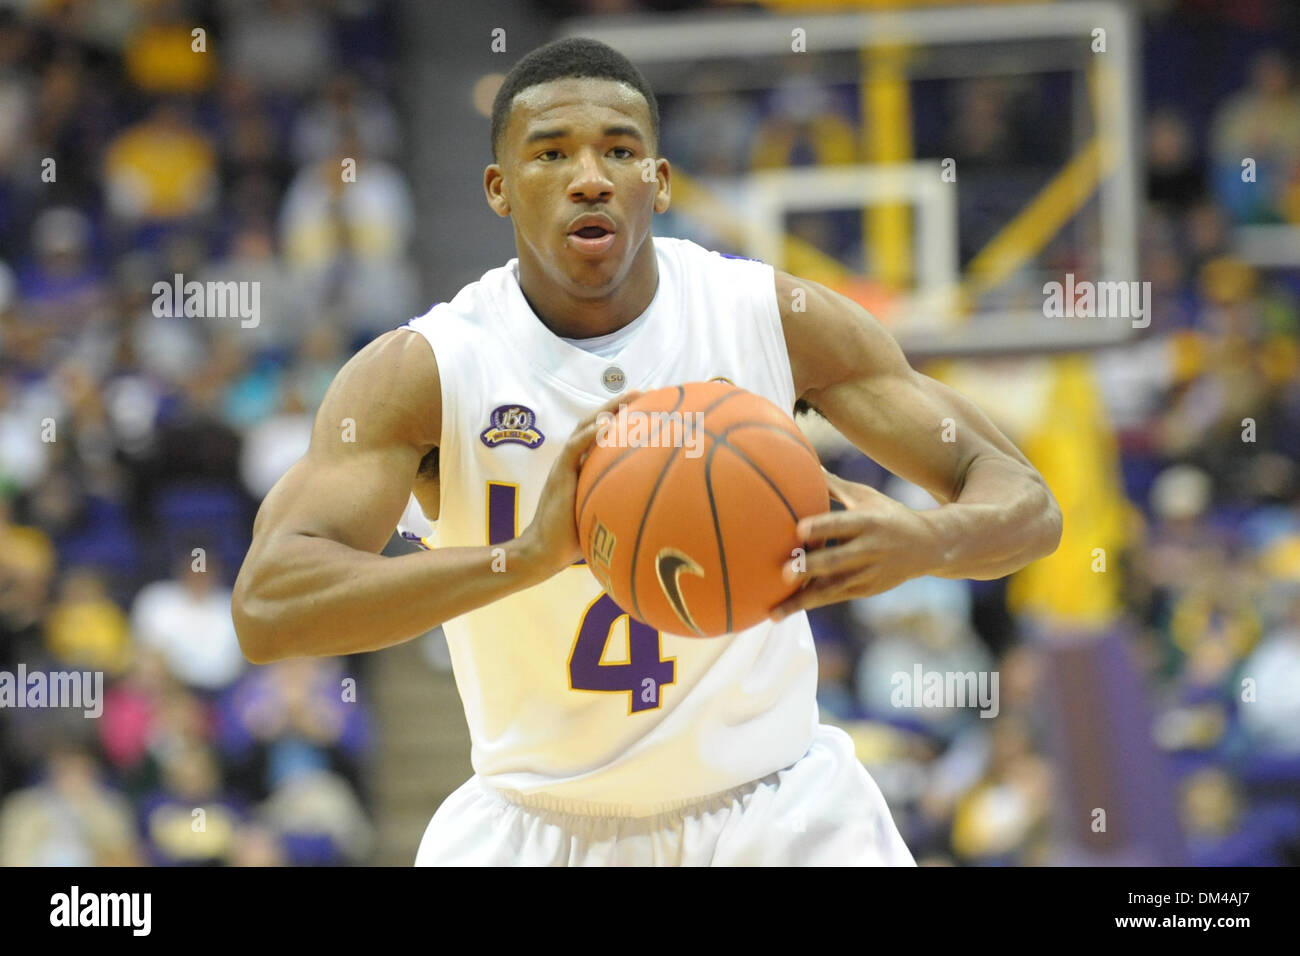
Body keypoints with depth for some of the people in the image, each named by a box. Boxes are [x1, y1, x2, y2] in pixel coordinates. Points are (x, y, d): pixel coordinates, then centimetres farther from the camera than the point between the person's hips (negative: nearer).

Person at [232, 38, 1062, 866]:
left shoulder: (775, 320, -8)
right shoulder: (421, 372, -15)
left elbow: (1027, 507, -7)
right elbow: (266, 609, -28)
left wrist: (922, 542, -31)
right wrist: (526, 556, -42)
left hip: (775, 810, 1)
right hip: (539, 821, -1)